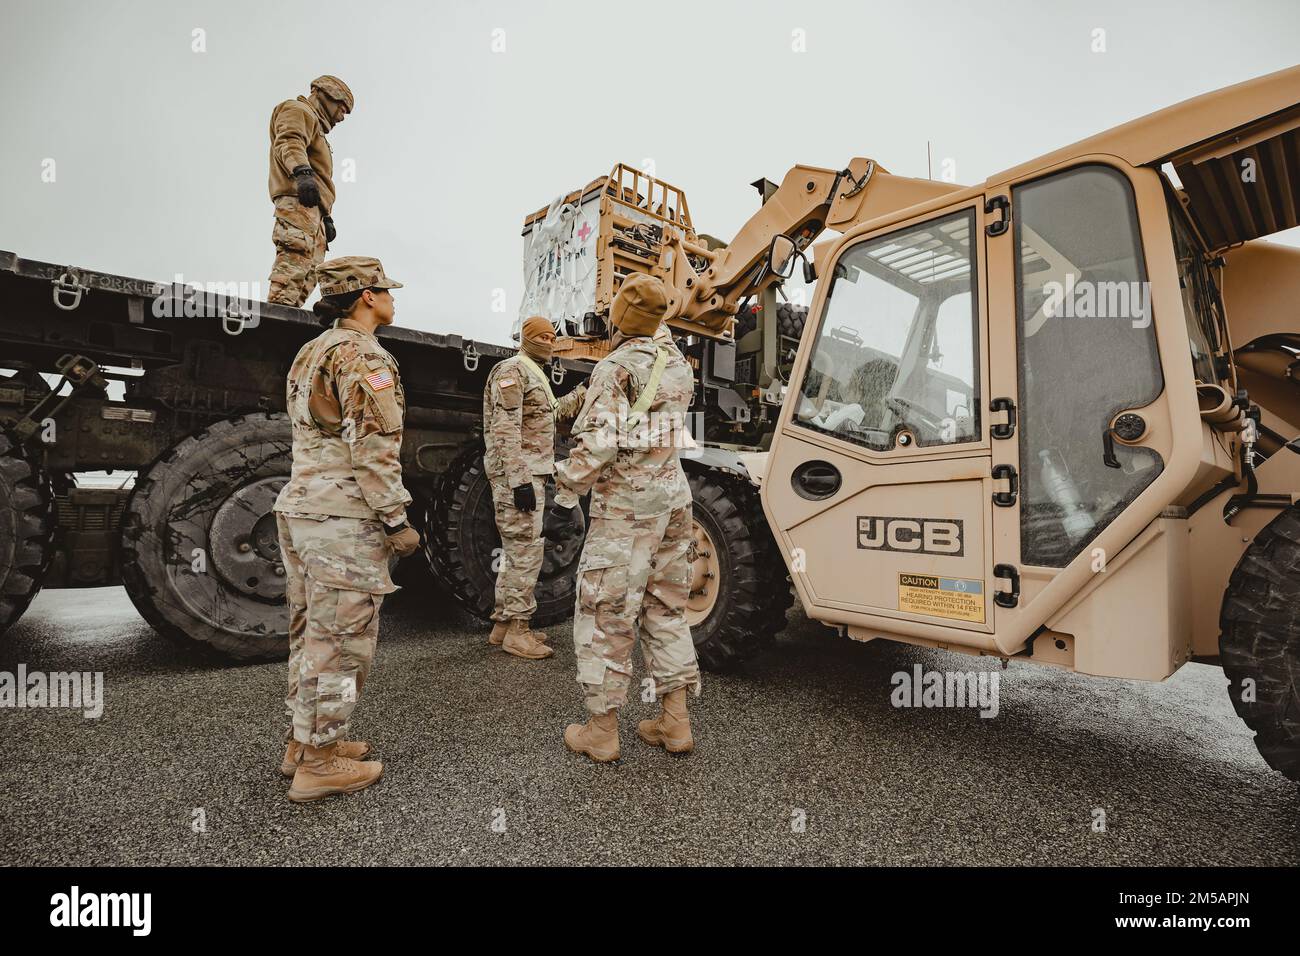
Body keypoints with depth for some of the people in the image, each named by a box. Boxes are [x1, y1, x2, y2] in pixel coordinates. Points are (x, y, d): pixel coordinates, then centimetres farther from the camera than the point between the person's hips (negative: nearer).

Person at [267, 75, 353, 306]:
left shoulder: (313, 123, 39)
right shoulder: (298, 111, 10)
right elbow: (288, 142, -13)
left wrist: (327, 217, 26)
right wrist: (302, 173, -32)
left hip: (313, 207, 10)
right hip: (298, 200, -10)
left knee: (310, 269, 0)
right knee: (296, 256, -24)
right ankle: (279, 306, -34)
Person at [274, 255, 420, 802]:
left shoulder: (310, 353, 18)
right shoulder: (362, 354, -13)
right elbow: (373, 447, -21)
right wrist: (396, 521, -16)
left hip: (300, 508, 10)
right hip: (345, 517, -10)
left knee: (311, 631, 17)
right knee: (342, 639, 0)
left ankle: (303, 740, 29)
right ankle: (319, 763, 11)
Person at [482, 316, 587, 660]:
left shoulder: (535, 375, 20)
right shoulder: (511, 370, -10)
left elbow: (554, 411, 37)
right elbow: (505, 430, -20)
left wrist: (585, 390, 31)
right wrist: (520, 480, -26)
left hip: (530, 475, 11)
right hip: (517, 476, -11)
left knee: (517, 551, 14)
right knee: (527, 551, -8)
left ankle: (503, 624, 24)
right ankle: (516, 630, 1)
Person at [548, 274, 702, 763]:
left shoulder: (615, 369, -12)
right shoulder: (677, 365, 10)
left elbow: (598, 444, -20)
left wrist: (564, 498, -15)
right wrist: (659, 331, 45)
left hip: (624, 507, -7)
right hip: (673, 499, 8)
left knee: (605, 613, 2)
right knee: (665, 608, 15)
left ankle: (601, 731, 12)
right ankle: (675, 721, 22)